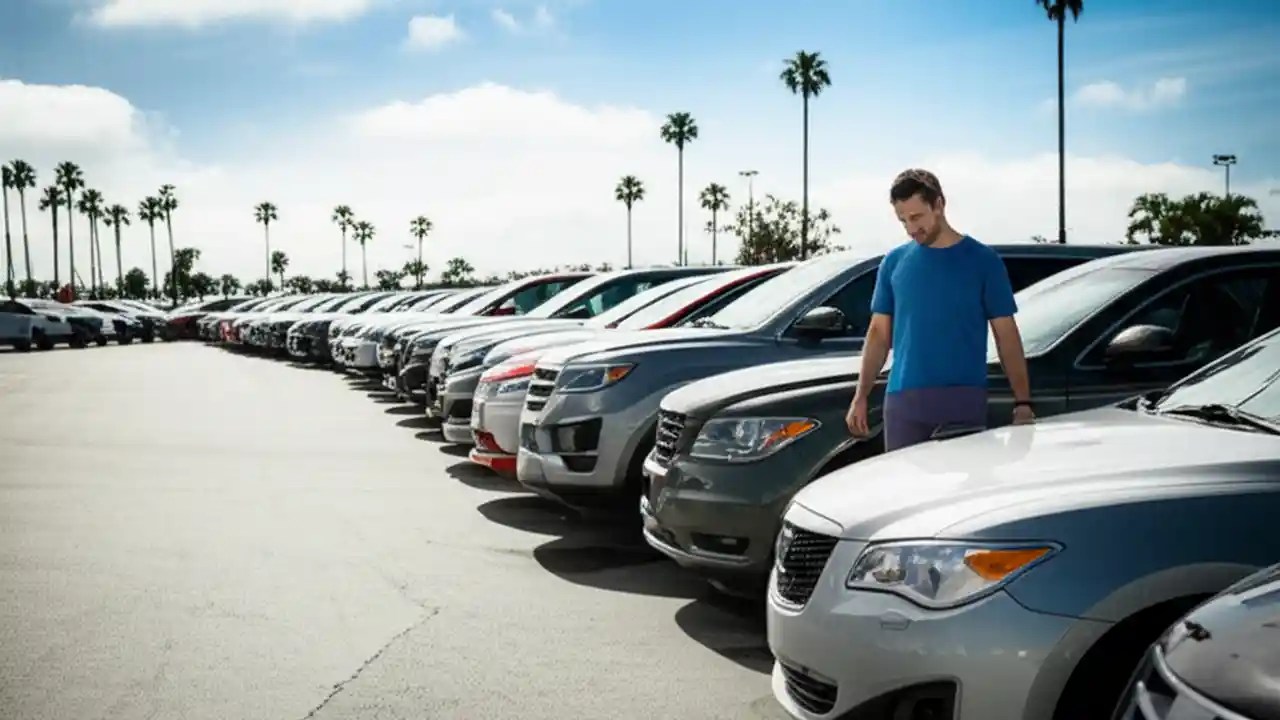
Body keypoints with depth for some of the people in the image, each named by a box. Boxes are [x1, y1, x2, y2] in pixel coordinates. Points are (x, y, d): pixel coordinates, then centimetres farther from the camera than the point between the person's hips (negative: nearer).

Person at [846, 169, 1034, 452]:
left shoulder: (983, 260, 2)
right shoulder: (894, 262, 9)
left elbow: (1006, 335, 1)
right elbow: (879, 333, 12)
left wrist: (1022, 402, -7)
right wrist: (861, 396, 4)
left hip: (964, 398, -2)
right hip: (902, 398, 2)